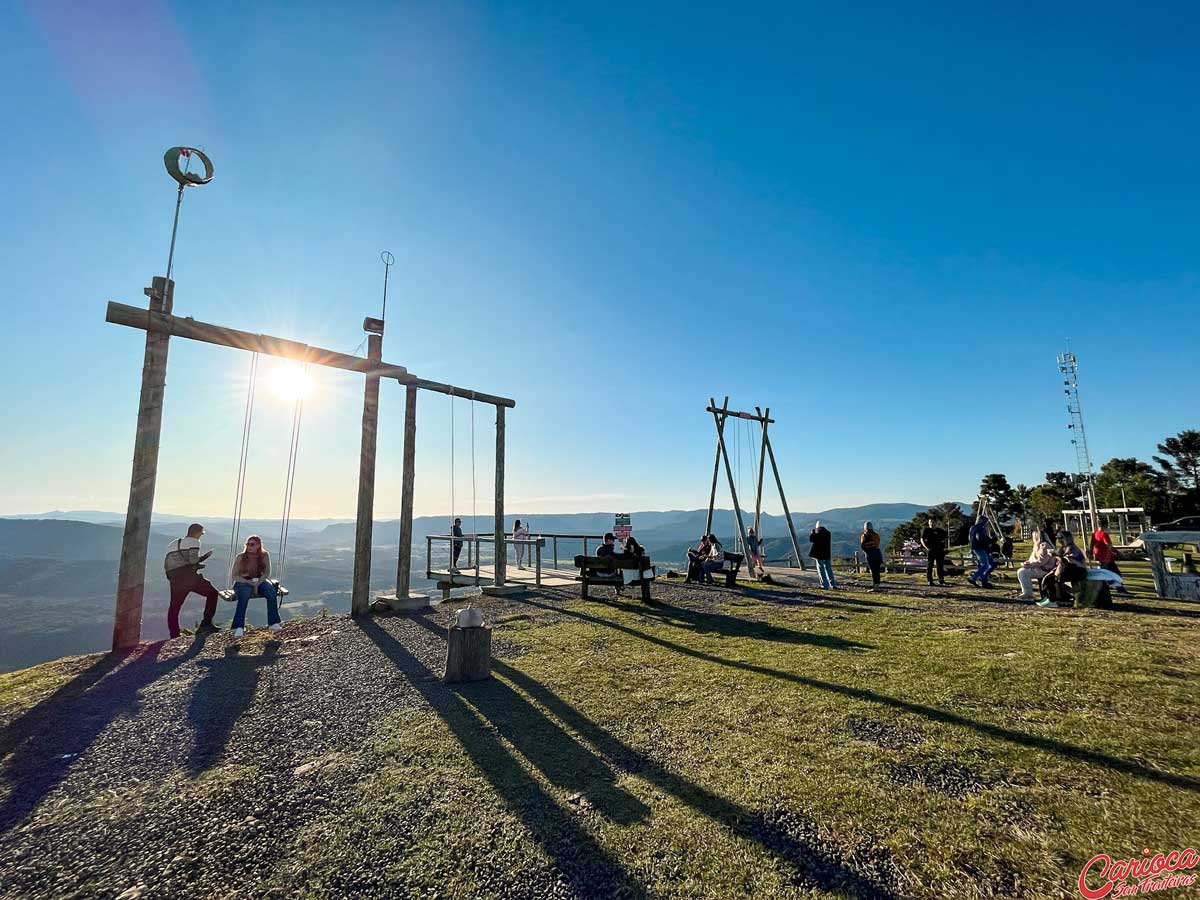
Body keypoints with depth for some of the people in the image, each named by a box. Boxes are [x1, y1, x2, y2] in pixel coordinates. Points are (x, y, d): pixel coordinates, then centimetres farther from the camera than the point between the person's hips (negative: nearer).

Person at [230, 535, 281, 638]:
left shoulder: (264, 555, -3)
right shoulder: (240, 557, -8)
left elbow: (267, 573, -4)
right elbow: (233, 576, -8)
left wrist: (258, 583, -21)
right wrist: (250, 582, -21)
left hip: (260, 581, 2)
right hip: (243, 582, -2)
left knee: (272, 591, -29)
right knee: (245, 594, -36)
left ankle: (274, 623, -24)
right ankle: (238, 627, -35)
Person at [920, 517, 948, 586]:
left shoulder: (941, 531, 14)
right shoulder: (925, 530, 4)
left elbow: (944, 540, 21)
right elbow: (922, 540, 3)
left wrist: (944, 548, 6)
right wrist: (926, 547, -9)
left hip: (940, 550, 3)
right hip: (930, 550, -3)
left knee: (940, 566, 5)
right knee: (929, 566, -2)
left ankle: (941, 581, 12)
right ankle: (930, 581, 2)